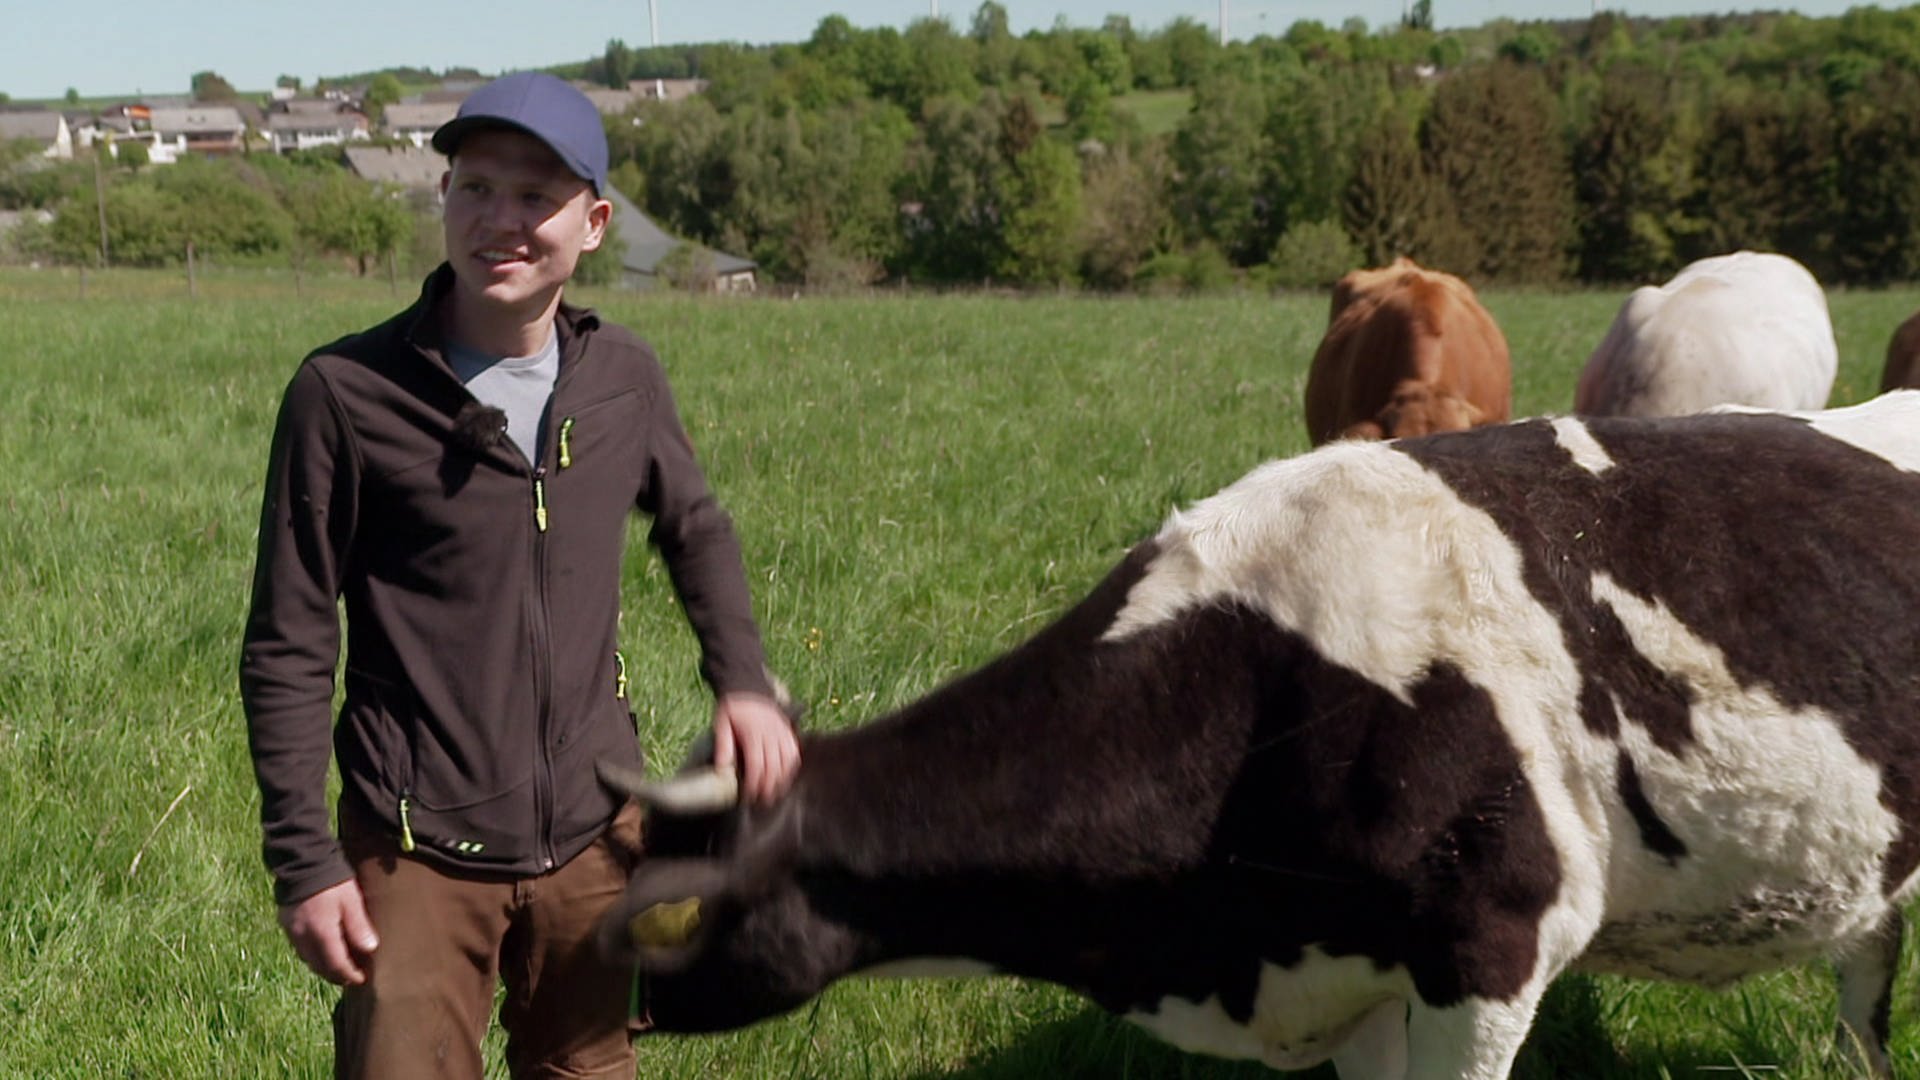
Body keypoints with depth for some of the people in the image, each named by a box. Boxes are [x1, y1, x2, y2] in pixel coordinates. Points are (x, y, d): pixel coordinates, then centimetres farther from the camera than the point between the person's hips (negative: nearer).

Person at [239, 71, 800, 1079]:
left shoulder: (624, 378, 0)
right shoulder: (346, 392, -13)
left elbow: (696, 532, 18)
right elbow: (288, 647, -7)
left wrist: (742, 679, 3)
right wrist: (301, 861, -9)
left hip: (596, 834, 4)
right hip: (420, 852, -4)